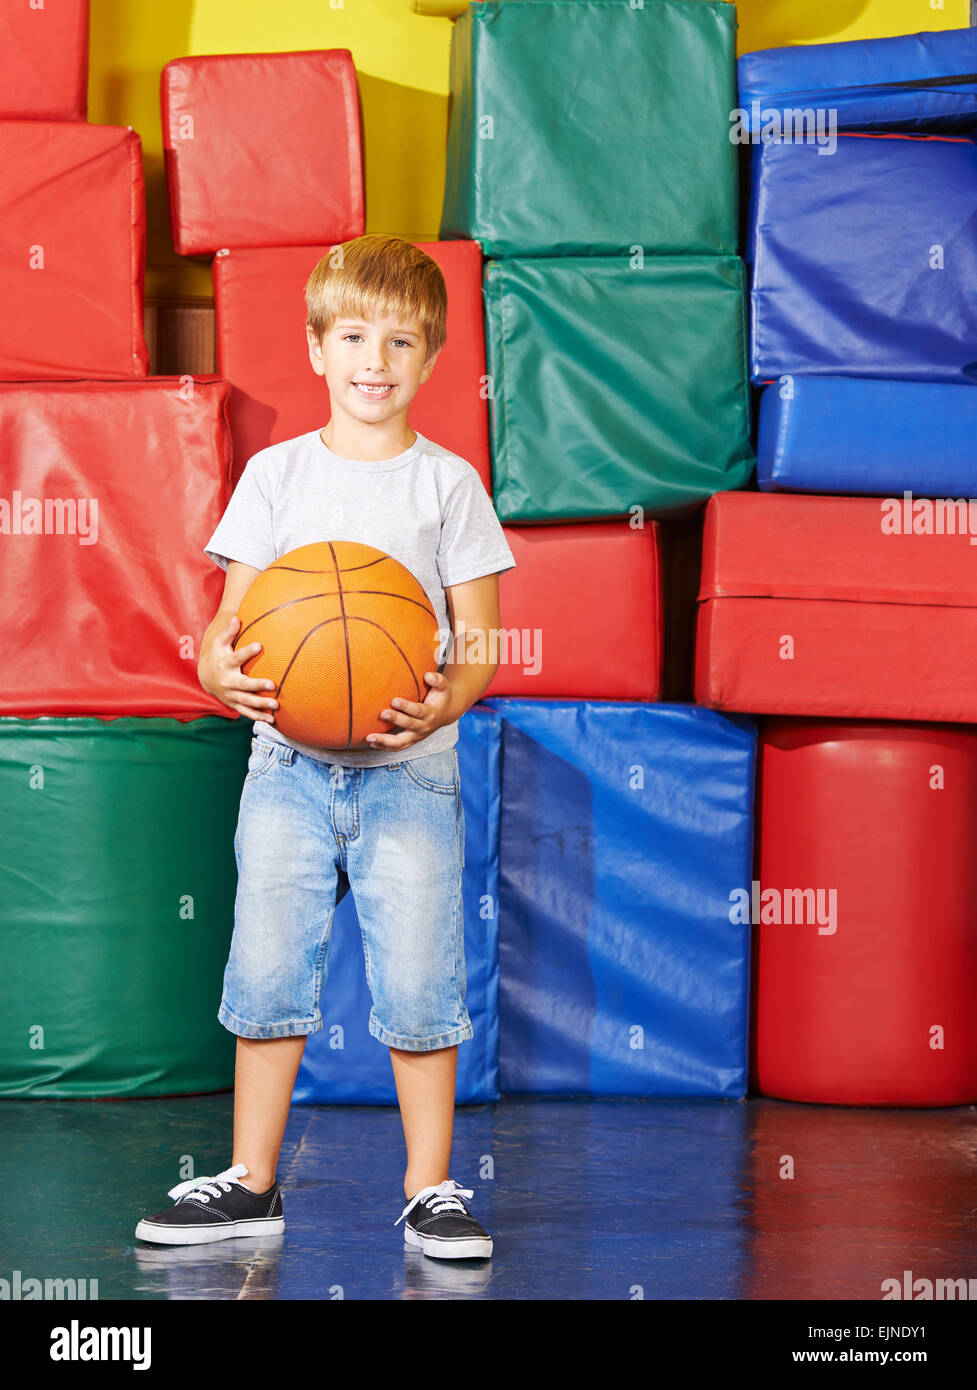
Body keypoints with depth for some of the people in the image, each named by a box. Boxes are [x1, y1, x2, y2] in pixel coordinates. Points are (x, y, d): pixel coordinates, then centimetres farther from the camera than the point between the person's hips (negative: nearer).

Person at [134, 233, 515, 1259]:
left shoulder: (448, 483, 3)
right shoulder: (278, 474, 8)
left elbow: (479, 639, 1)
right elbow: (233, 615, 6)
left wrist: (443, 704, -20)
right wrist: (224, 671, -18)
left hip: (408, 771, -2)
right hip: (289, 763, 2)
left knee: (417, 984, -4)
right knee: (266, 973, 2)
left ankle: (430, 1189, 8)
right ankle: (251, 1184, 14)